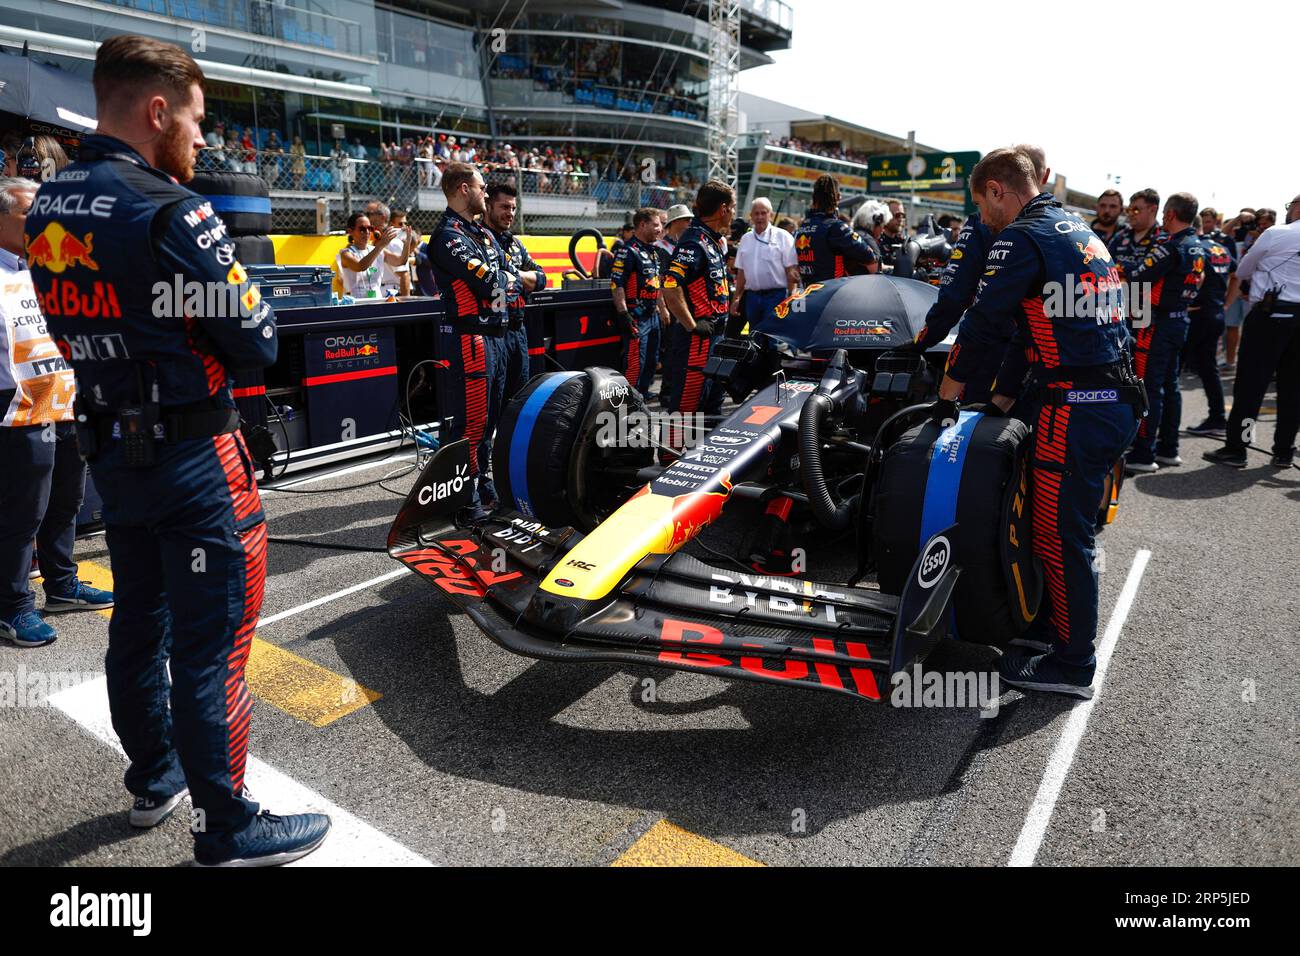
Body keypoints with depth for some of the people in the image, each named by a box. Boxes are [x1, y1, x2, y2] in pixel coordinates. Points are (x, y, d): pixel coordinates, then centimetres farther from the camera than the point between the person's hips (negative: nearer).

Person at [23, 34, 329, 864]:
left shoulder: (46, 209, 7)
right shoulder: (169, 212, -17)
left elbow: (88, 328, 10)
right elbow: (256, 344, -15)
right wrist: (245, 300, 4)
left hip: (110, 449, 8)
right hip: (194, 459, -8)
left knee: (139, 623, 19)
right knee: (212, 641, 0)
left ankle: (155, 778, 38)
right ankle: (228, 828, 13)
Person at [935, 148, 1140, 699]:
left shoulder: (1022, 238, -10)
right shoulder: (1078, 231, 21)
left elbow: (985, 321, -13)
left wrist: (948, 393, -2)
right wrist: (1002, 400, 19)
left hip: (1075, 408, -10)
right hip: (1117, 400, 10)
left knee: (1060, 536, -1)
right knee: (1065, 527, 18)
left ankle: (1071, 666, 10)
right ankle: (1044, 630, 31)